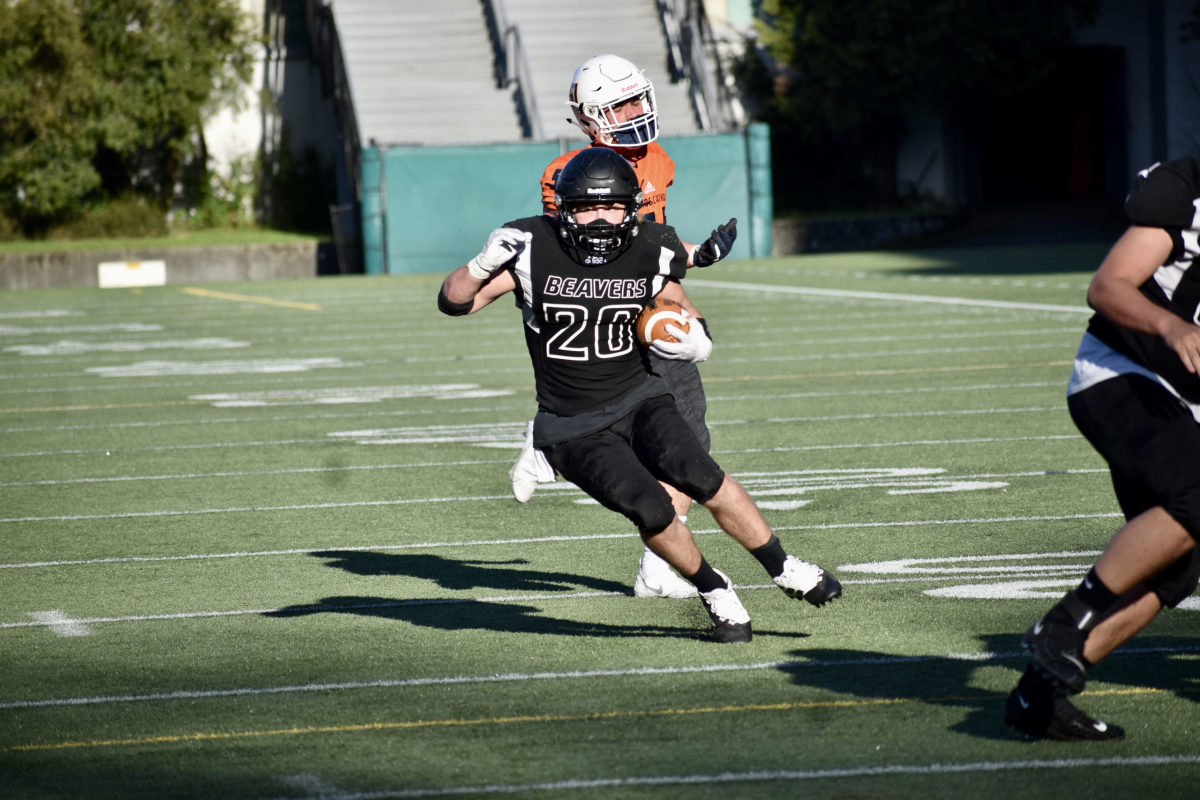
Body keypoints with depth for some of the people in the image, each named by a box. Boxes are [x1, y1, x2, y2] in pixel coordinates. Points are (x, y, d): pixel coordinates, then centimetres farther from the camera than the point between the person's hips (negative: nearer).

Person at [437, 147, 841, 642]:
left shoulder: (650, 252, -3)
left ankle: (783, 570, -8)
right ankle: (713, 592, 3)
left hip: (639, 400, 2)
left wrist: (690, 336, -10)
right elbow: (453, 301, -9)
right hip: (573, 429, -2)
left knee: (699, 475, -26)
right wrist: (484, 263, -29)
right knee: (650, 508, -23)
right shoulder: (534, 249, -12)